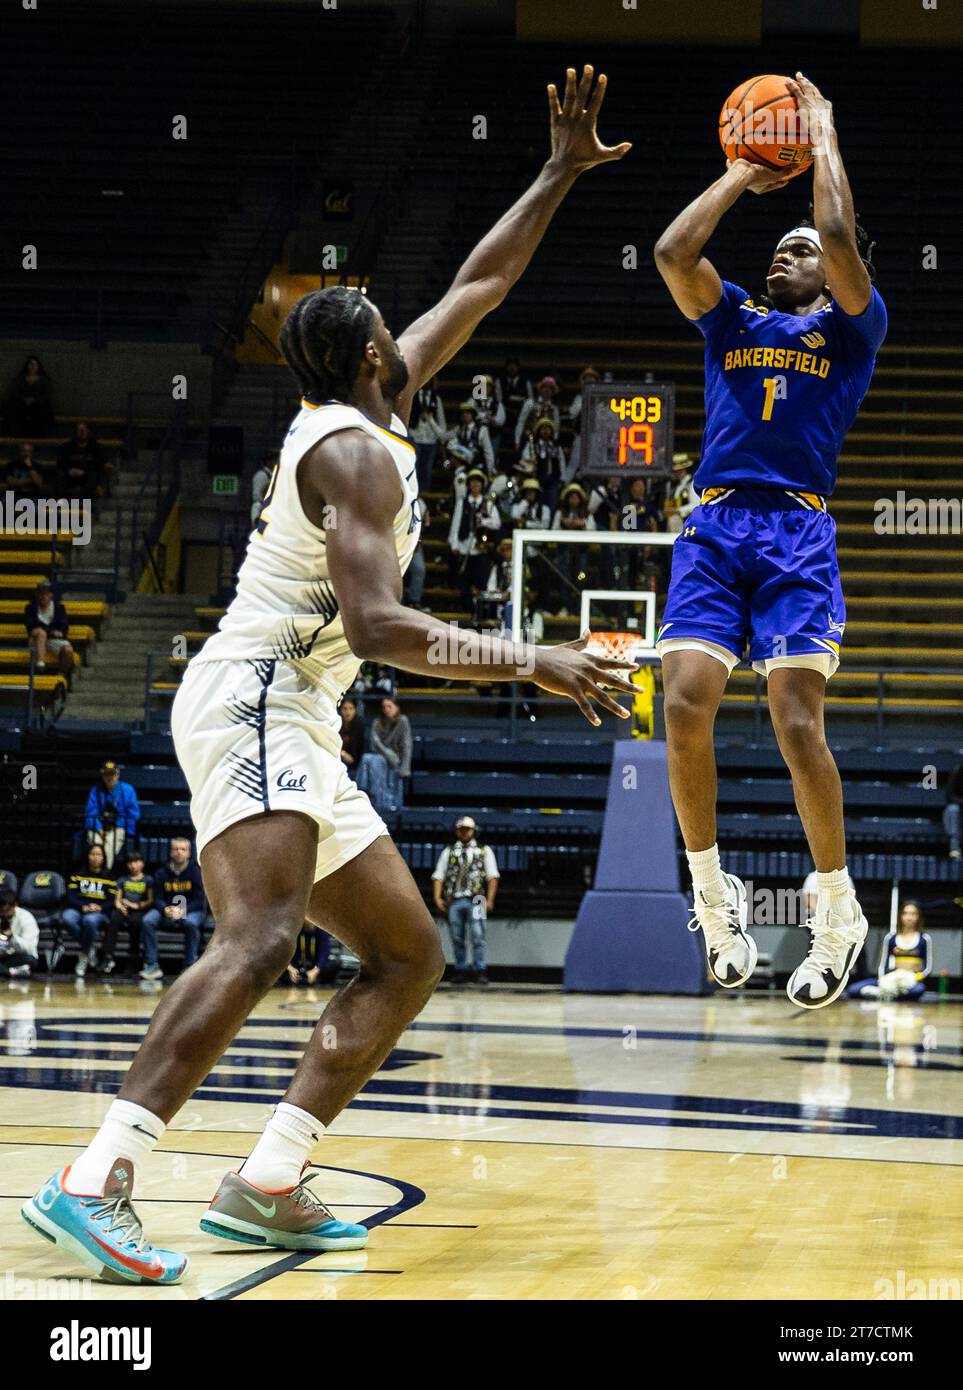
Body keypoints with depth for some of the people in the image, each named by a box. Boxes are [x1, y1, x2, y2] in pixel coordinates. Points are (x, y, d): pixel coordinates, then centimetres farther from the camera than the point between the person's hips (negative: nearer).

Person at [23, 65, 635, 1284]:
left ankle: (264, 1186, 0)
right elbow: (376, 624, -24)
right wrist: (530, 664, -24)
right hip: (253, 704, -11)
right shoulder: (355, 449, -12)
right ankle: (93, 1182, -40)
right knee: (260, 940, -30)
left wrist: (561, 175, 27)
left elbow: (476, 286, 28)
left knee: (409, 953, 9)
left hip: (298, 728, 11)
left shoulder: (367, 412, 16)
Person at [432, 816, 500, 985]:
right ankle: (461, 971, 10)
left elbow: (492, 877, 6)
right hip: (454, 901, 3)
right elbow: (438, 876, 11)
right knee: (457, 938, 4)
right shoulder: (449, 852, 17)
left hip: (475, 901, -3)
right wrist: (437, 897, -2)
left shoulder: (484, 851, 12)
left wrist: (489, 900, -5)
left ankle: (481, 971, -10)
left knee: (477, 936, -11)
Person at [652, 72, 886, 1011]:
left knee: (798, 724, -13)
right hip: (713, 528, 3)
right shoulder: (732, 321, 22)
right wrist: (740, 178, 17)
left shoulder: (850, 328, 12)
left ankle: (839, 912, 2)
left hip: (799, 535, -3)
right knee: (684, 707, -14)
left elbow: (841, 239, -5)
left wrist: (822, 134, 7)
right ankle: (713, 893, 2)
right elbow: (673, 251, 7)